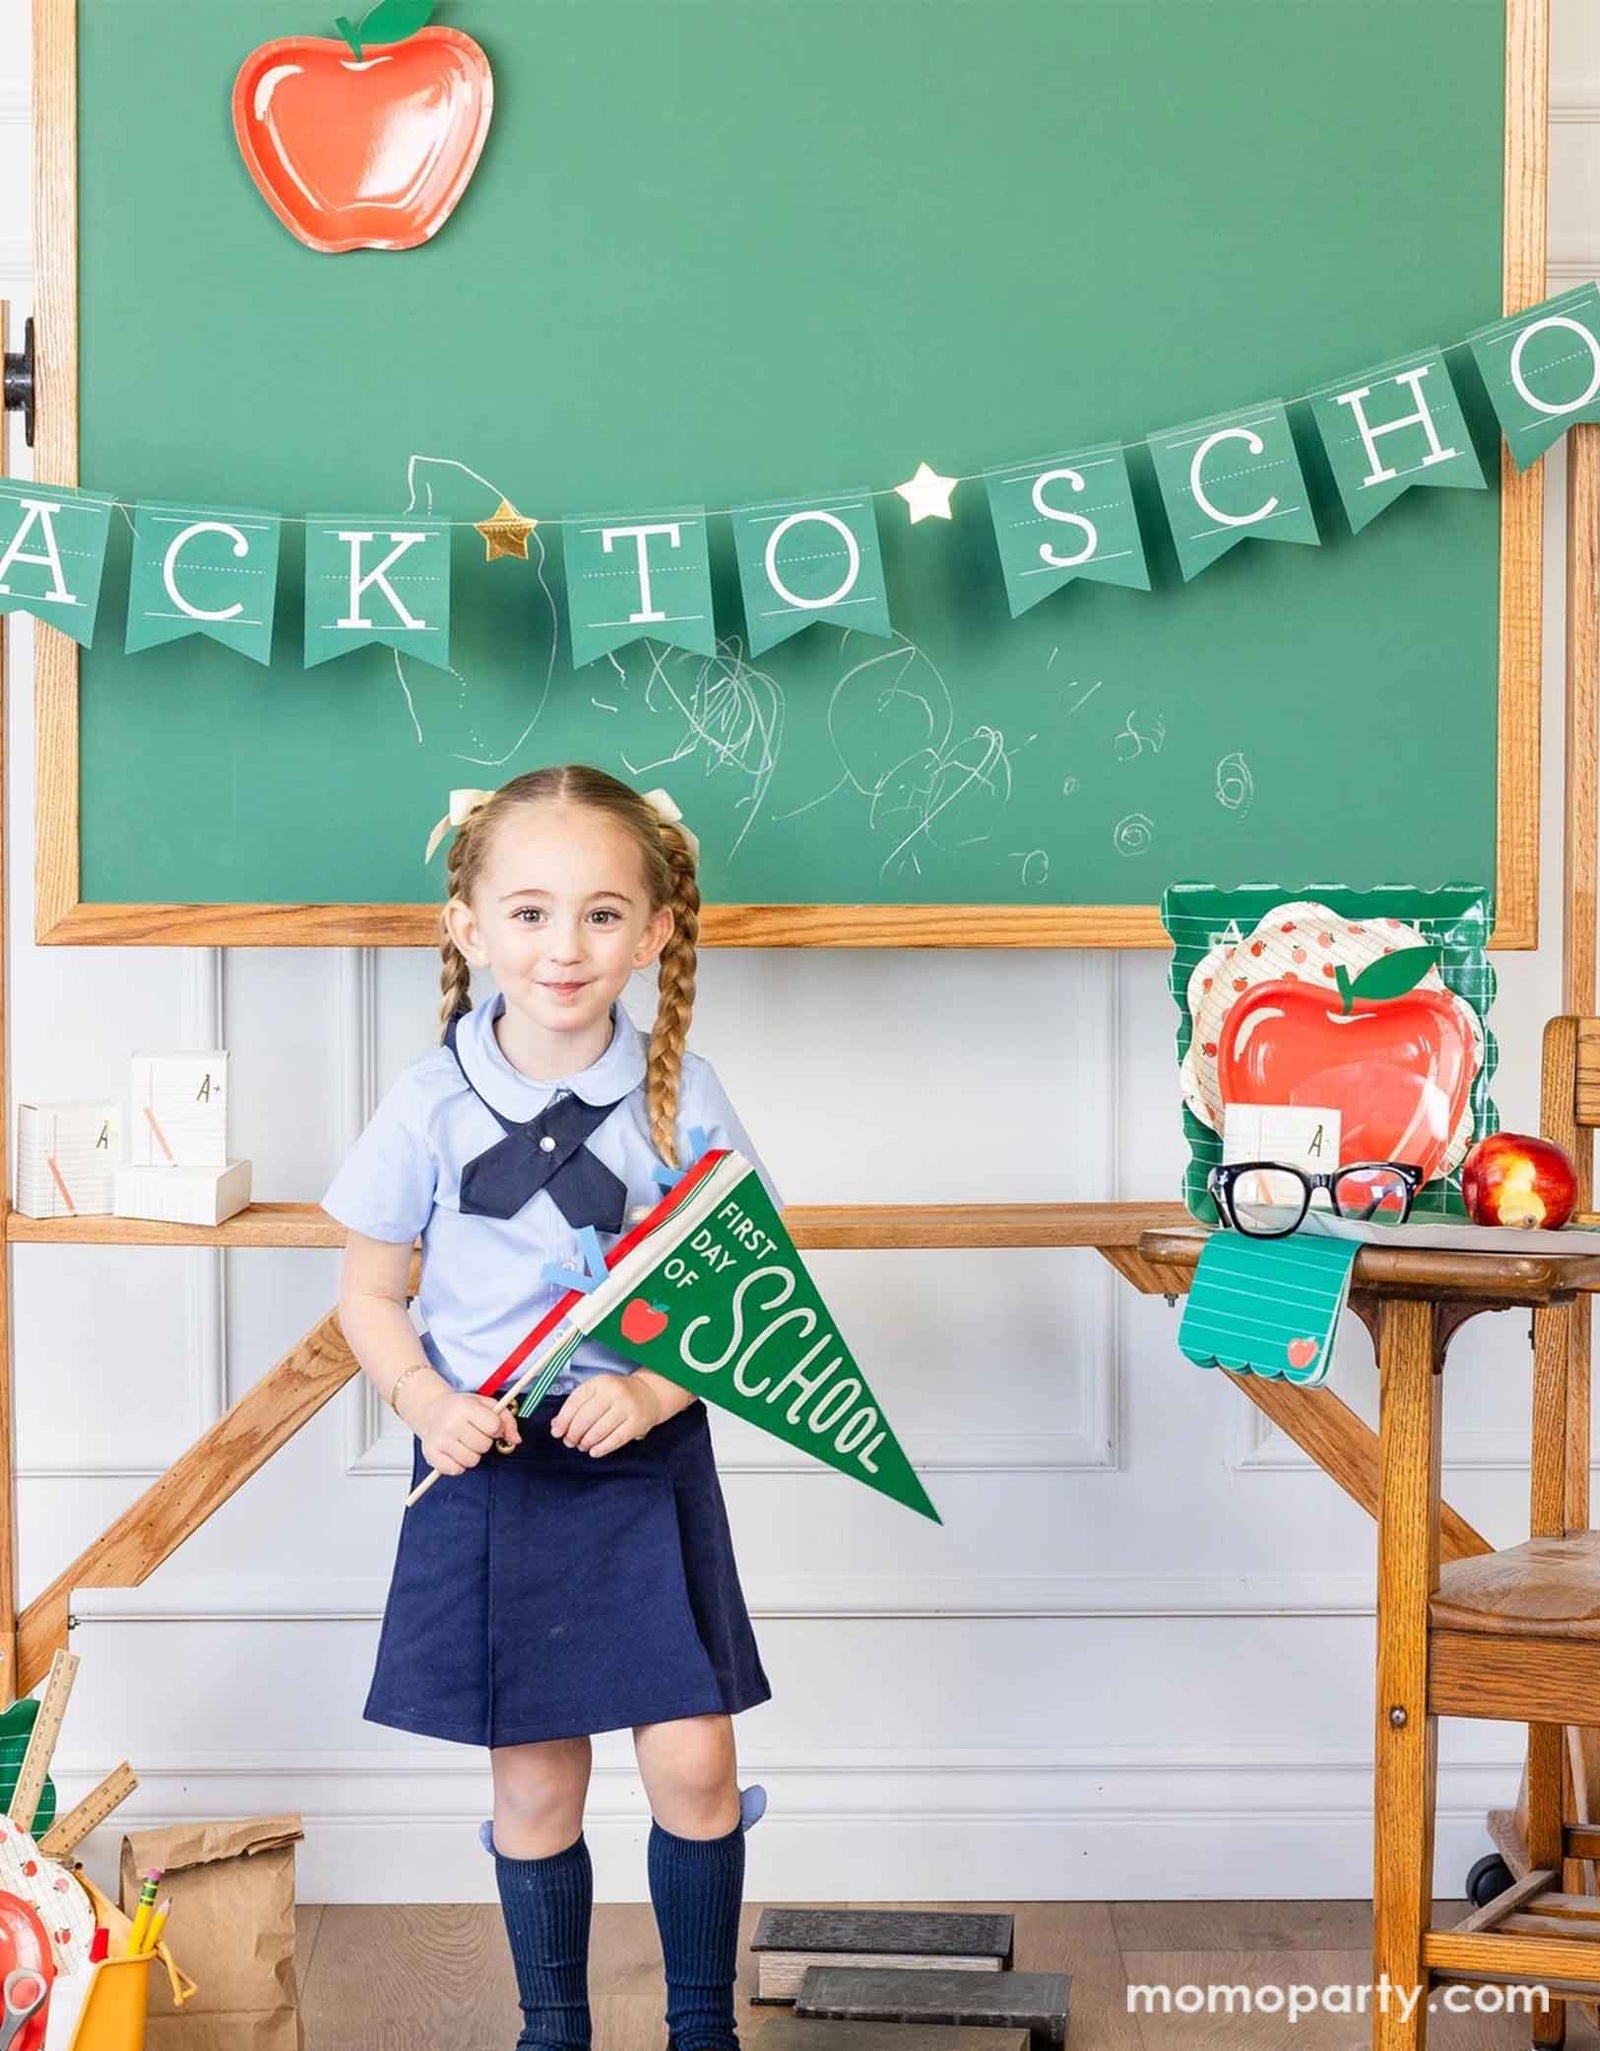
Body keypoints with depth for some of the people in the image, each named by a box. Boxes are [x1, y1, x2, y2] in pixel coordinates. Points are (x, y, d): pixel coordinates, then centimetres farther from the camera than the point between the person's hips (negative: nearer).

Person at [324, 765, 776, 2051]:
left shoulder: (684, 1096, -5)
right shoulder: (431, 1108, -6)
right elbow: (370, 1295, 4)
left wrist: (655, 1392, -16)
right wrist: (425, 1399, -14)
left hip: (649, 1466, 0)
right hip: (494, 1474, 0)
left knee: (692, 1763, -1)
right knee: (535, 1786, 8)